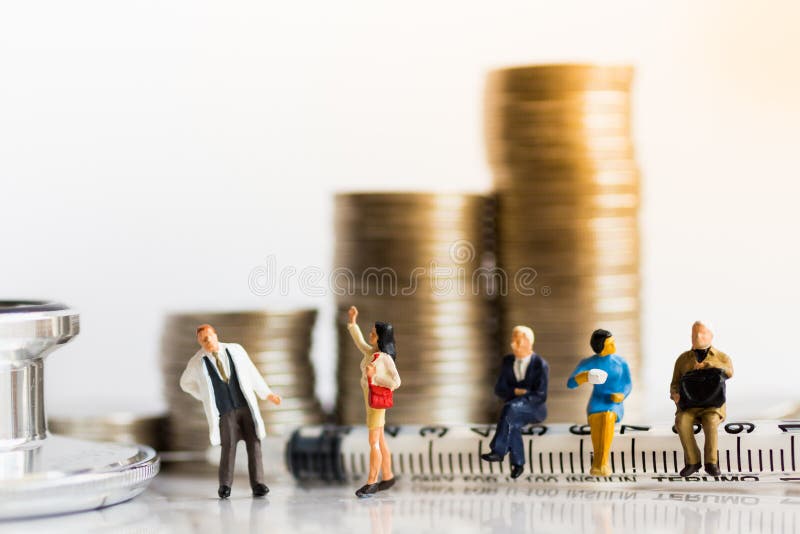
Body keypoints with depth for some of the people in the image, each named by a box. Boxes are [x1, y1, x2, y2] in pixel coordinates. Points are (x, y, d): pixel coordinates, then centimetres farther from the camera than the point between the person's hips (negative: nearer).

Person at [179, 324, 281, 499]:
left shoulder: (235, 350, 2)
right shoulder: (197, 362, -2)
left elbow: (251, 373, 12)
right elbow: (186, 383, 16)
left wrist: (267, 394, 13)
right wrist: (206, 397, 11)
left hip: (246, 406, 2)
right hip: (225, 411, -2)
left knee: (254, 443, -4)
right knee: (229, 446, -13)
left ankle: (257, 484, 3)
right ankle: (225, 486, 3)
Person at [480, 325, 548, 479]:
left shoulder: (540, 365, -11)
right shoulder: (508, 361, 4)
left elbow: (540, 396, -16)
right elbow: (499, 390, 2)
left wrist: (521, 398, -24)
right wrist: (516, 391, -15)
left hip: (535, 408, -4)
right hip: (514, 409, 4)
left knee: (511, 407, -37)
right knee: (512, 424, -34)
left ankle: (498, 451, -38)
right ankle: (518, 463, -20)